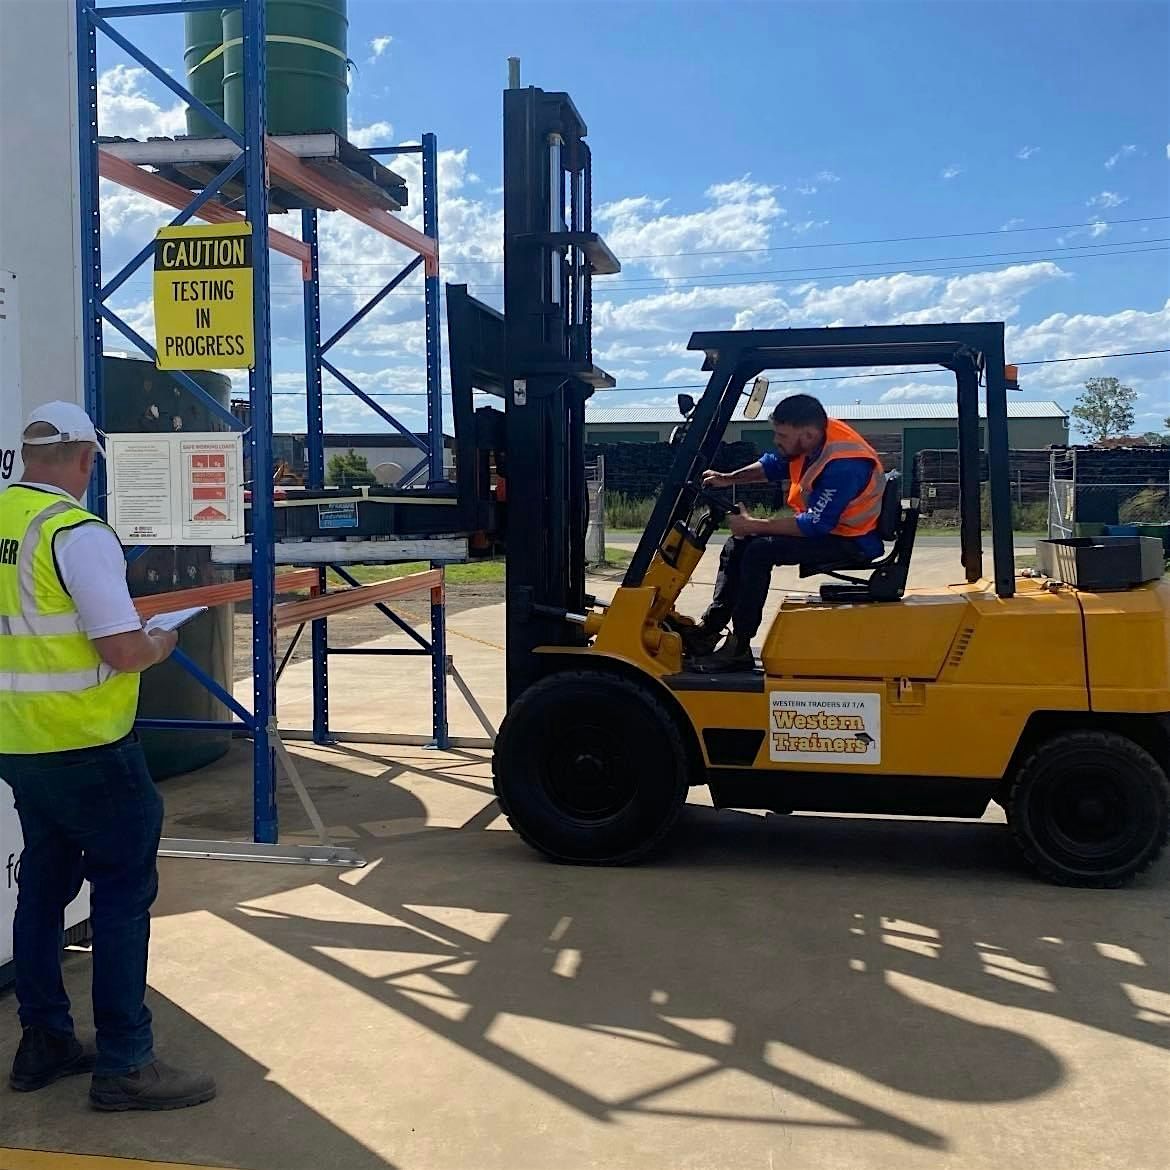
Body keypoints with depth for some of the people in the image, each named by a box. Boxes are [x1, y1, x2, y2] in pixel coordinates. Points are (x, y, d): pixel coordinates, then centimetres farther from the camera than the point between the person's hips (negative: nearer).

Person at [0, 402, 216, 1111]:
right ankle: (124, 1064, 7)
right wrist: (160, 646, -1)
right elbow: (123, 650, -20)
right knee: (124, 891, 2)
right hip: (86, 747, -8)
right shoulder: (77, 533, -18)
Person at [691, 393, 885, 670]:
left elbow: (814, 525, -29)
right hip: (822, 525, 10)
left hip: (851, 541, -10)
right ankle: (710, 628, 6)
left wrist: (754, 525, -23)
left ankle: (738, 649, -19)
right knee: (739, 544, 5)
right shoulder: (813, 438, -5)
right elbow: (771, 465, 13)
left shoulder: (843, 465, -31)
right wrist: (729, 479, 0)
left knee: (760, 551, -25)